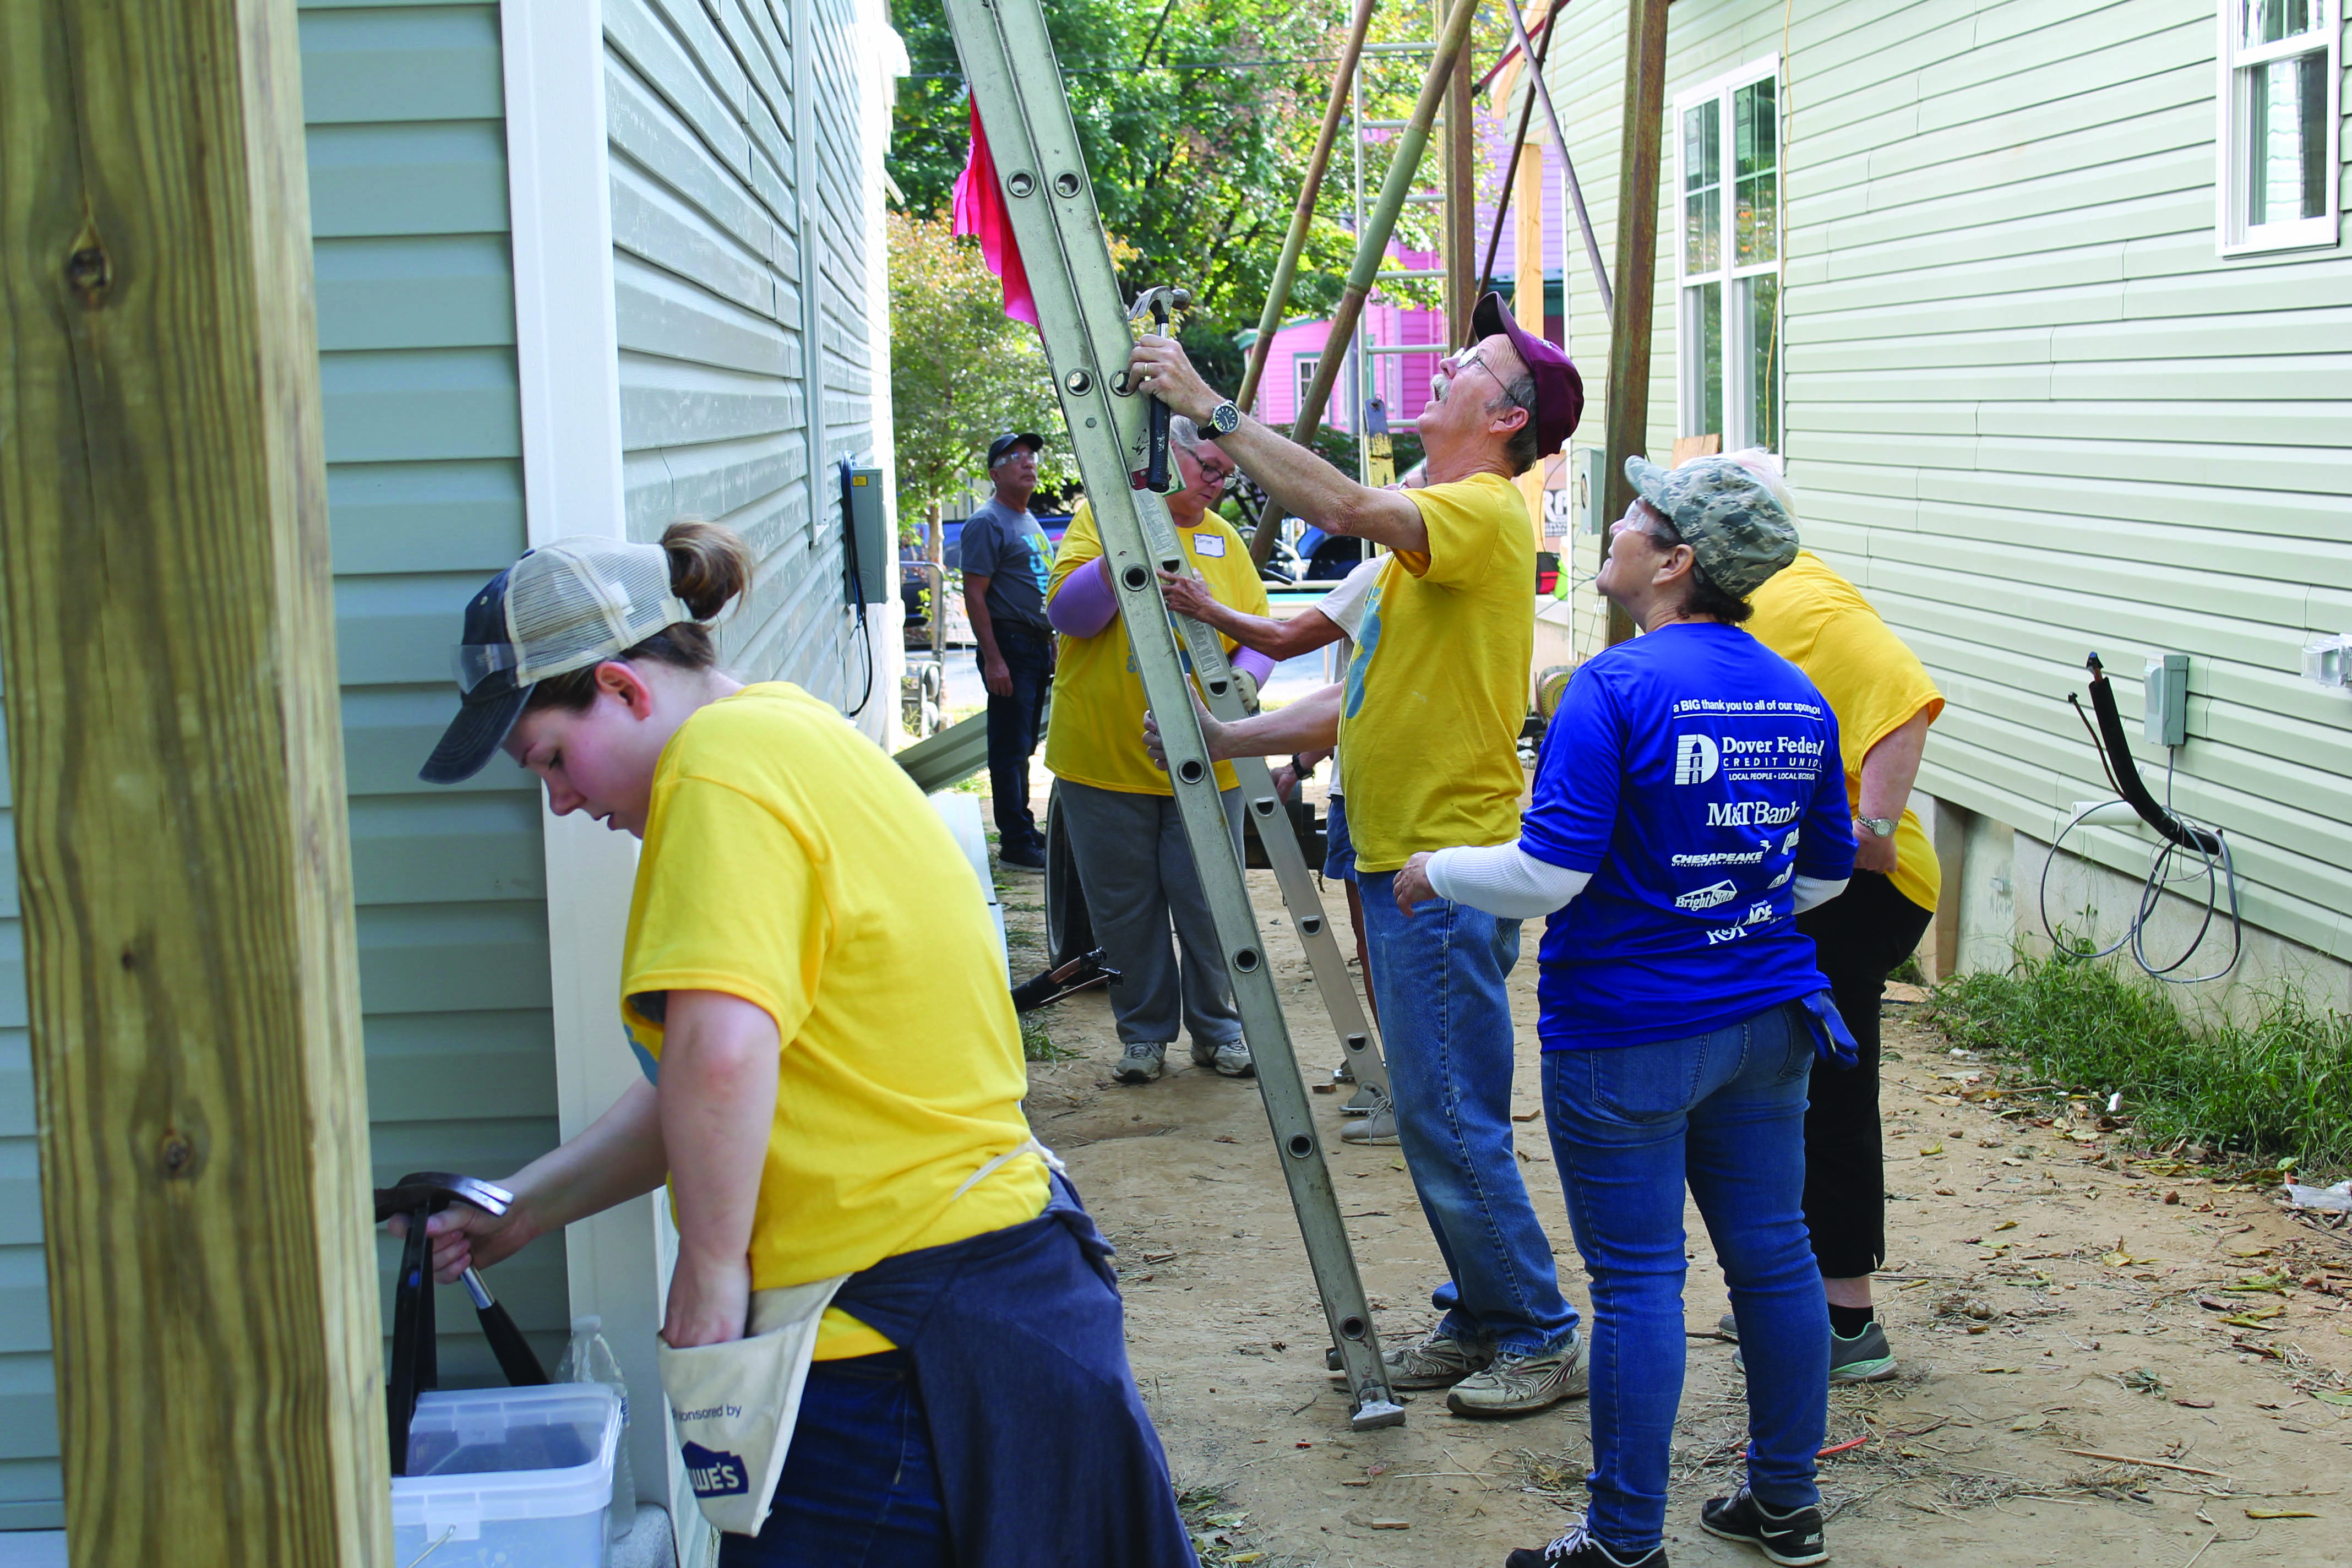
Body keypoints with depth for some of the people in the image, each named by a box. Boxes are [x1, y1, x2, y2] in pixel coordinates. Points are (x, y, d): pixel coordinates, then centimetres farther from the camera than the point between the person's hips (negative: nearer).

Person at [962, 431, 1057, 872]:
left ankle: (1023, 830, 22)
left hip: (1039, 645, 9)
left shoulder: (1030, 521, 18)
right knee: (1010, 748, -6)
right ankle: (1016, 845, -4)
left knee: (1022, 747, 15)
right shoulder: (987, 523, -10)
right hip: (1009, 645, -9)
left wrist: (1051, 646, 22)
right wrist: (993, 659, -21)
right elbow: (975, 595, -16)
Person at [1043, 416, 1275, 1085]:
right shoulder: (1102, 517, 1)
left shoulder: (1223, 537, 11)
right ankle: (1144, 1032, 22)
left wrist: (1244, 675, -12)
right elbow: (1068, 613, -10)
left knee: (1209, 905, 4)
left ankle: (1218, 1028, 21)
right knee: (1124, 909, 6)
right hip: (1104, 759, -2)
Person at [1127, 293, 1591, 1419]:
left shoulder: (1483, 510, -12)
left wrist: (1208, 406, -24)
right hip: (1403, 860, 10)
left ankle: (1541, 1337, 6)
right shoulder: (1431, 528, 20)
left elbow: (1344, 505, -30)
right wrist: (1228, 739, 10)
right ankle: (1481, 1316, 26)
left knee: (1454, 1120, -5)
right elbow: (1362, 702, 20)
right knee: (1434, 1119, 16)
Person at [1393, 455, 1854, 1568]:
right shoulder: (1797, 697, 6)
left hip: (1626, 1033, -7)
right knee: (1771, 1253, 15)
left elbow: (1548, 873, -20)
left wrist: (1434, 872, -3)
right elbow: (1825, 872, 15)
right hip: (1766, 1018, 7)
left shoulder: (1615, 688, -17)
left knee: (1639, 1278, 1)